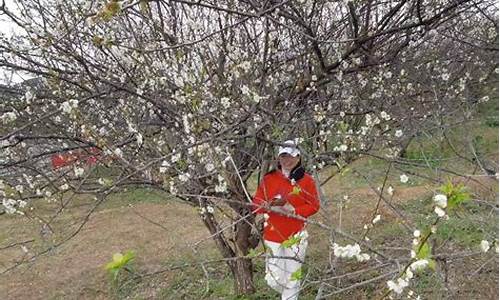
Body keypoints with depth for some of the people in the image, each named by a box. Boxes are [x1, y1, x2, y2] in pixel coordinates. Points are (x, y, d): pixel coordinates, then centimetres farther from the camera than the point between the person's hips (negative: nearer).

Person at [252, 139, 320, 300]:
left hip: (296, 235, -2)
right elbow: (256, 203, 1)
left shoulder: (306, 180, -2)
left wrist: (293, 211, -19)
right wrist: (271, 206, -19)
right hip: (272, 234, 2)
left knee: (292, 278, 3)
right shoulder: (268, 179, 2)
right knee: (273, 281, 6)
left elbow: (314, 206, -3)